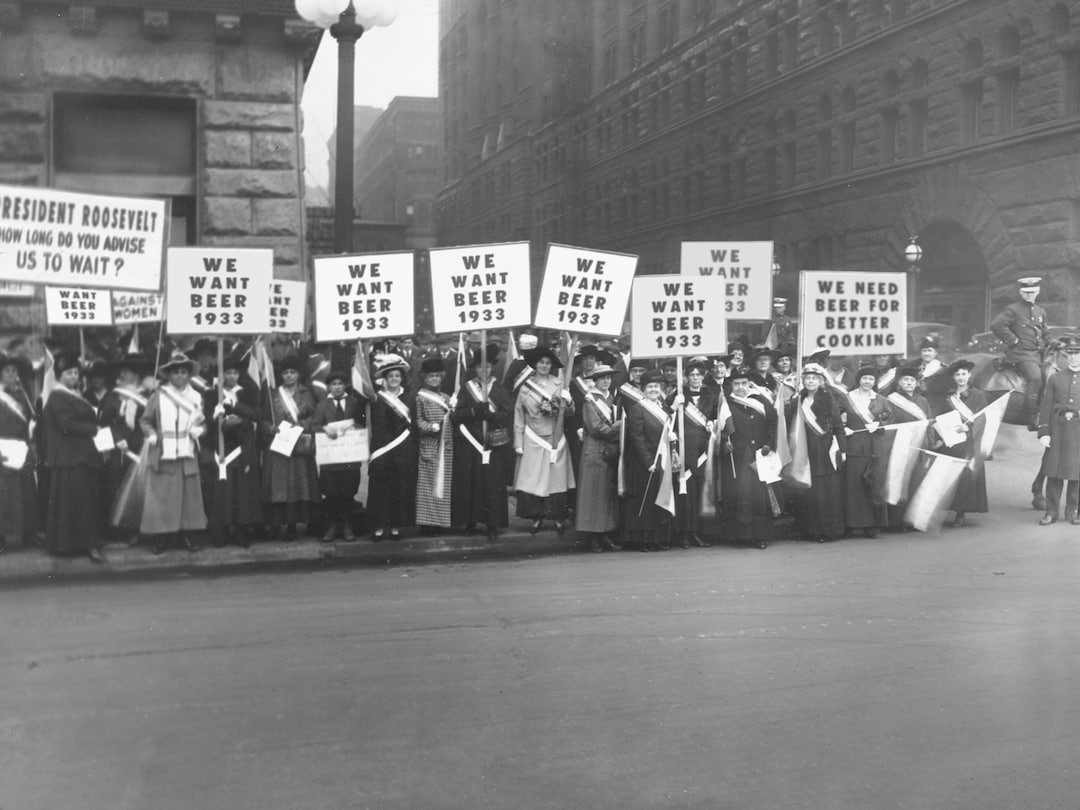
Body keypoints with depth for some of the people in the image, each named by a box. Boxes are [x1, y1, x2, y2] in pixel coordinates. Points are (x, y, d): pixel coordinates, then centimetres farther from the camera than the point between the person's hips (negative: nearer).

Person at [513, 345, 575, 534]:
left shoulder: (558, 385, 5)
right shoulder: (526, 386, 4)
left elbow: (569, 412, 4)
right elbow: (519, 415, 5)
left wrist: (568, 403, -19)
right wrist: (518, 443, 0)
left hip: (555, 440, 0)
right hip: (533, 440, 0)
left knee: (556, 477, -1)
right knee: (532, 478, -3)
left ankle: (558, 517, 4)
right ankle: (536, 518, 5)